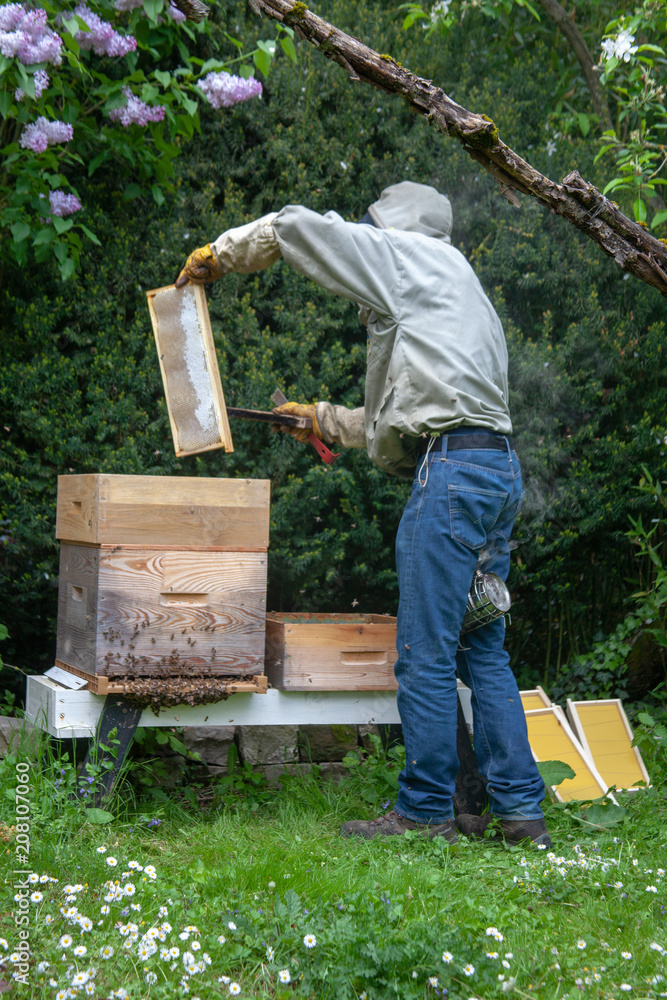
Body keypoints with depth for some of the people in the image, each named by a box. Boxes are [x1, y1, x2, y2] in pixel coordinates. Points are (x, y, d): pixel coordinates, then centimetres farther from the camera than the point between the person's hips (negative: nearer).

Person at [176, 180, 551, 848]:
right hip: (498, 467, 9)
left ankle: (424, 812, -1)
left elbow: (296, 226, 0)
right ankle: (519, 811, 10)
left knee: (424, 654, -5)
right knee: (482, 650, 10)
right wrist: (323, 419, 40)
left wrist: (218, 255, 15)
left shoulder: (409, 254, 6)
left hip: (452, 467, -9)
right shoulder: (454, 290, 31)